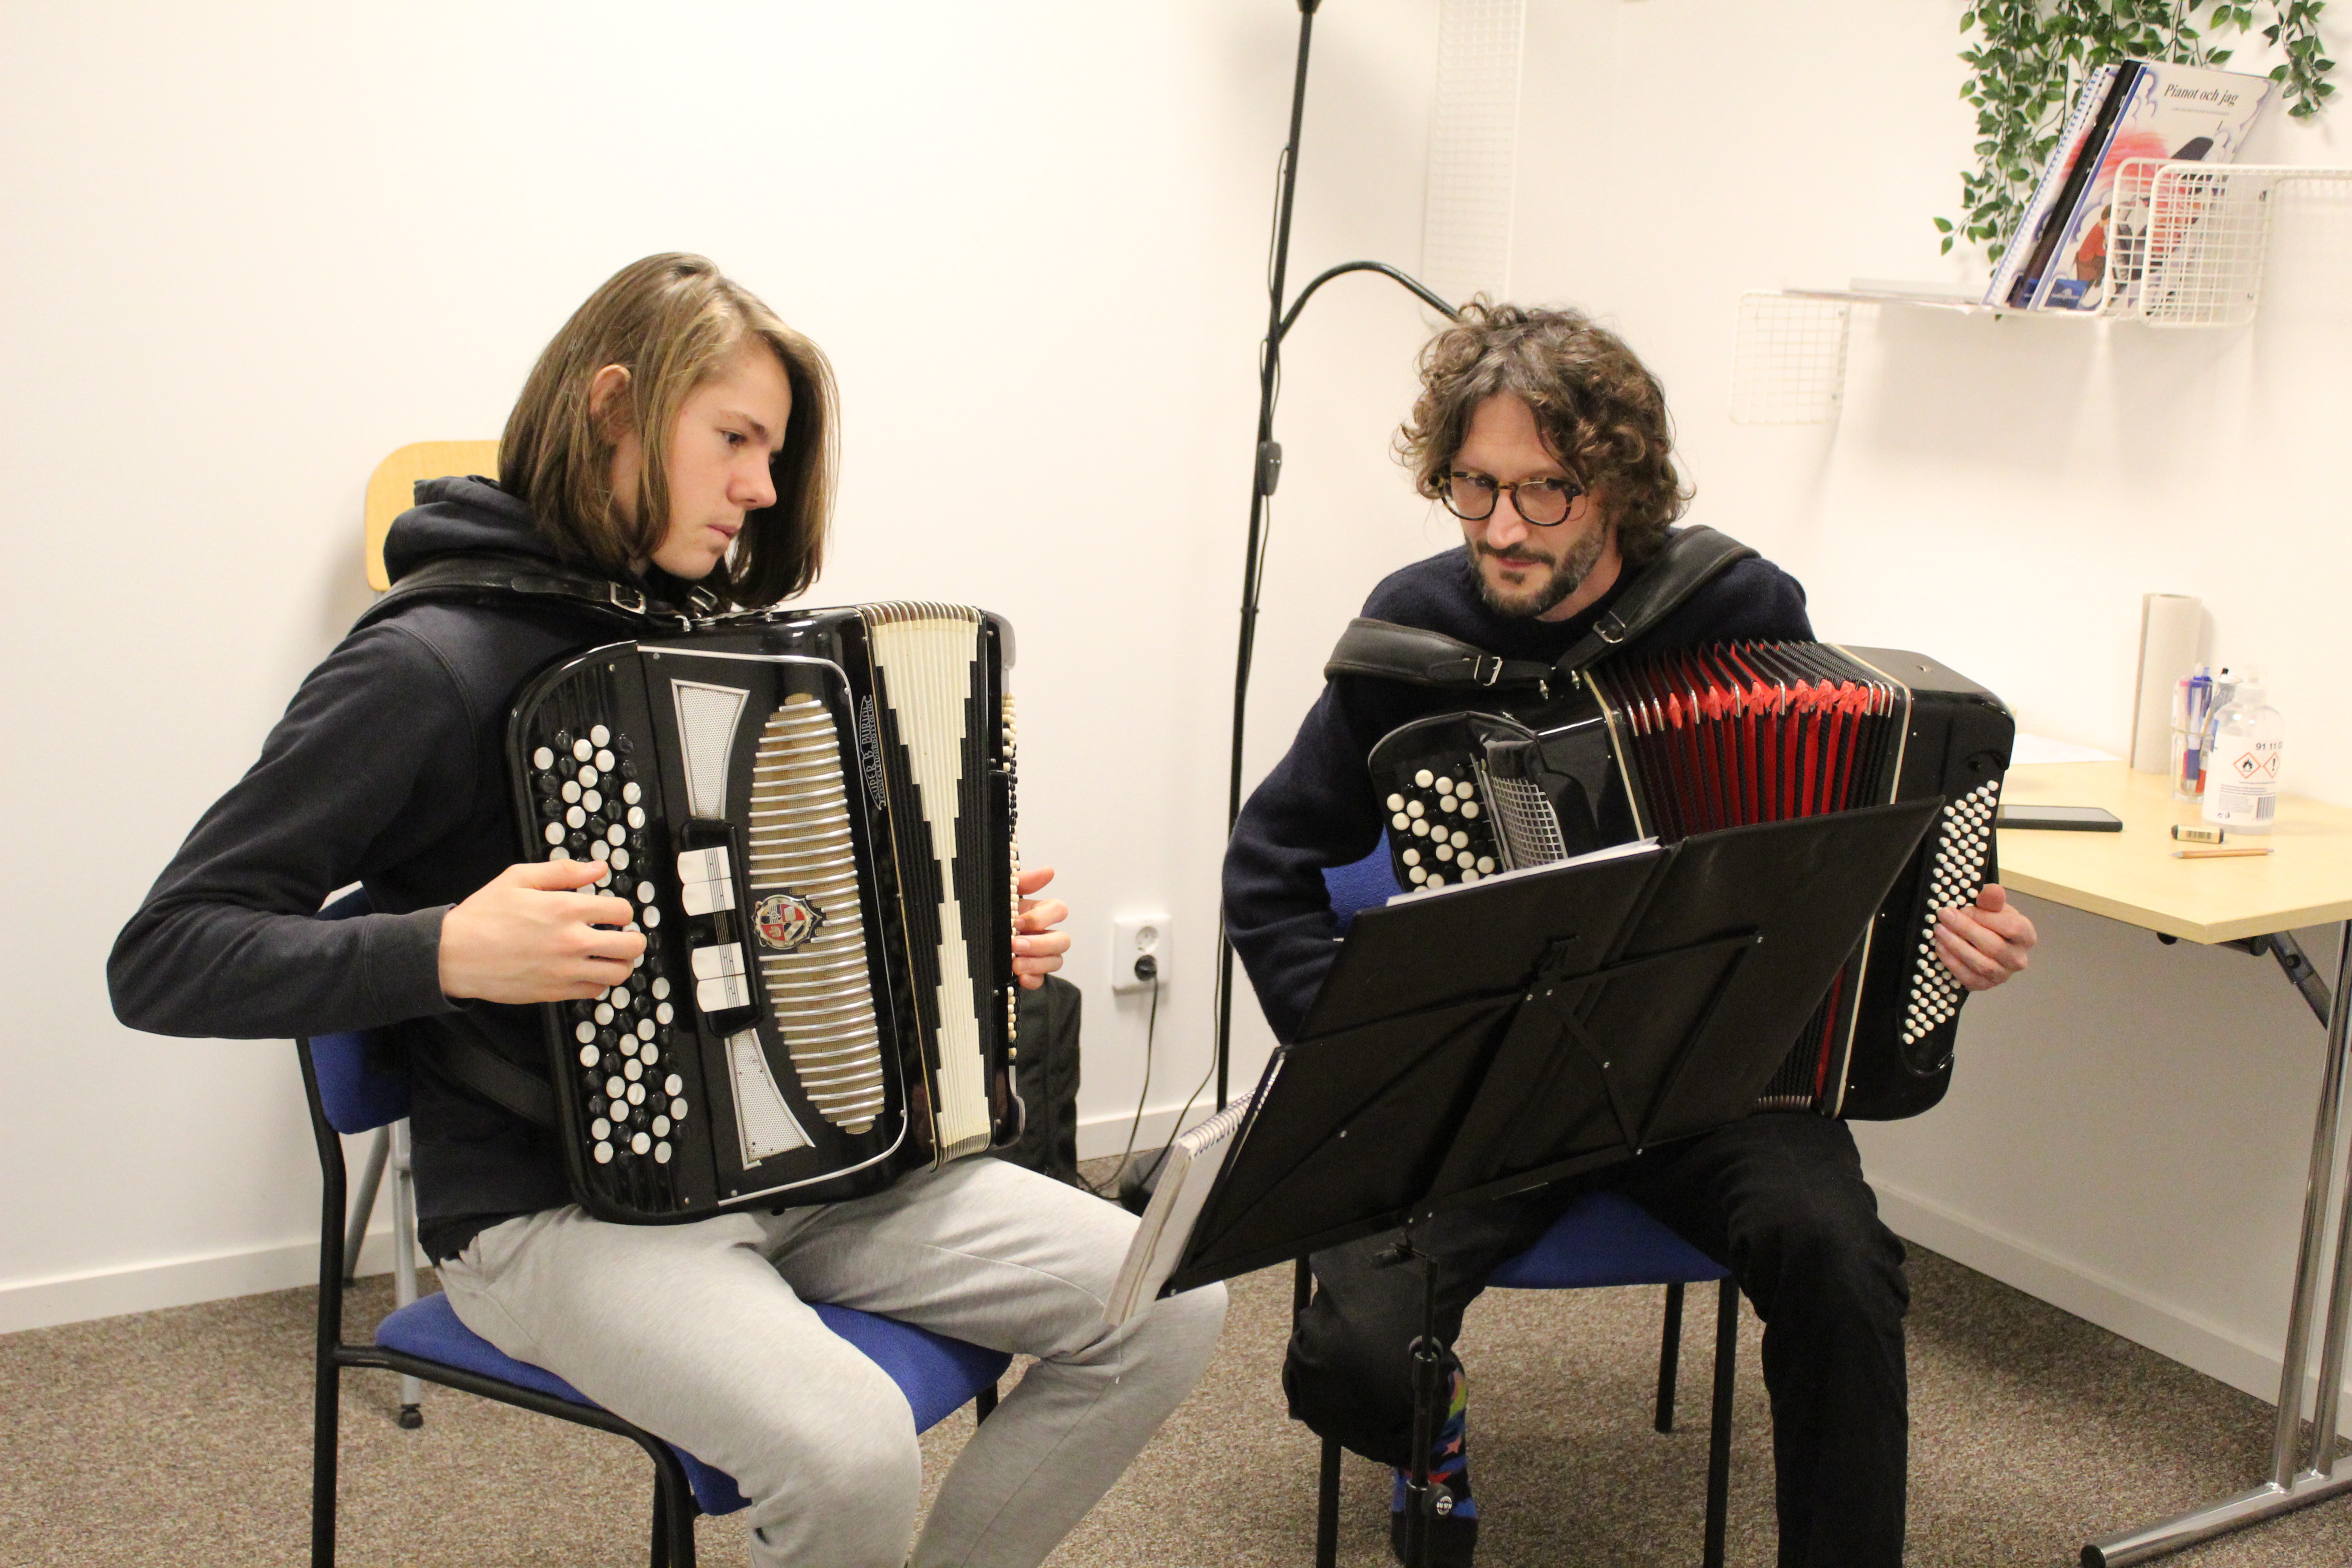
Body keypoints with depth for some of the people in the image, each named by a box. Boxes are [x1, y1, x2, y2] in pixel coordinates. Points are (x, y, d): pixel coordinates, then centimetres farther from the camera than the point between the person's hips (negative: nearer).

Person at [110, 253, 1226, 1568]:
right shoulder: (430, 666, -12)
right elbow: (162, 960, -13)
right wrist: (449, 951, -27)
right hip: (557, 1210, -7)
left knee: (1169, 1305, -8)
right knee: (850, 1453, -33)